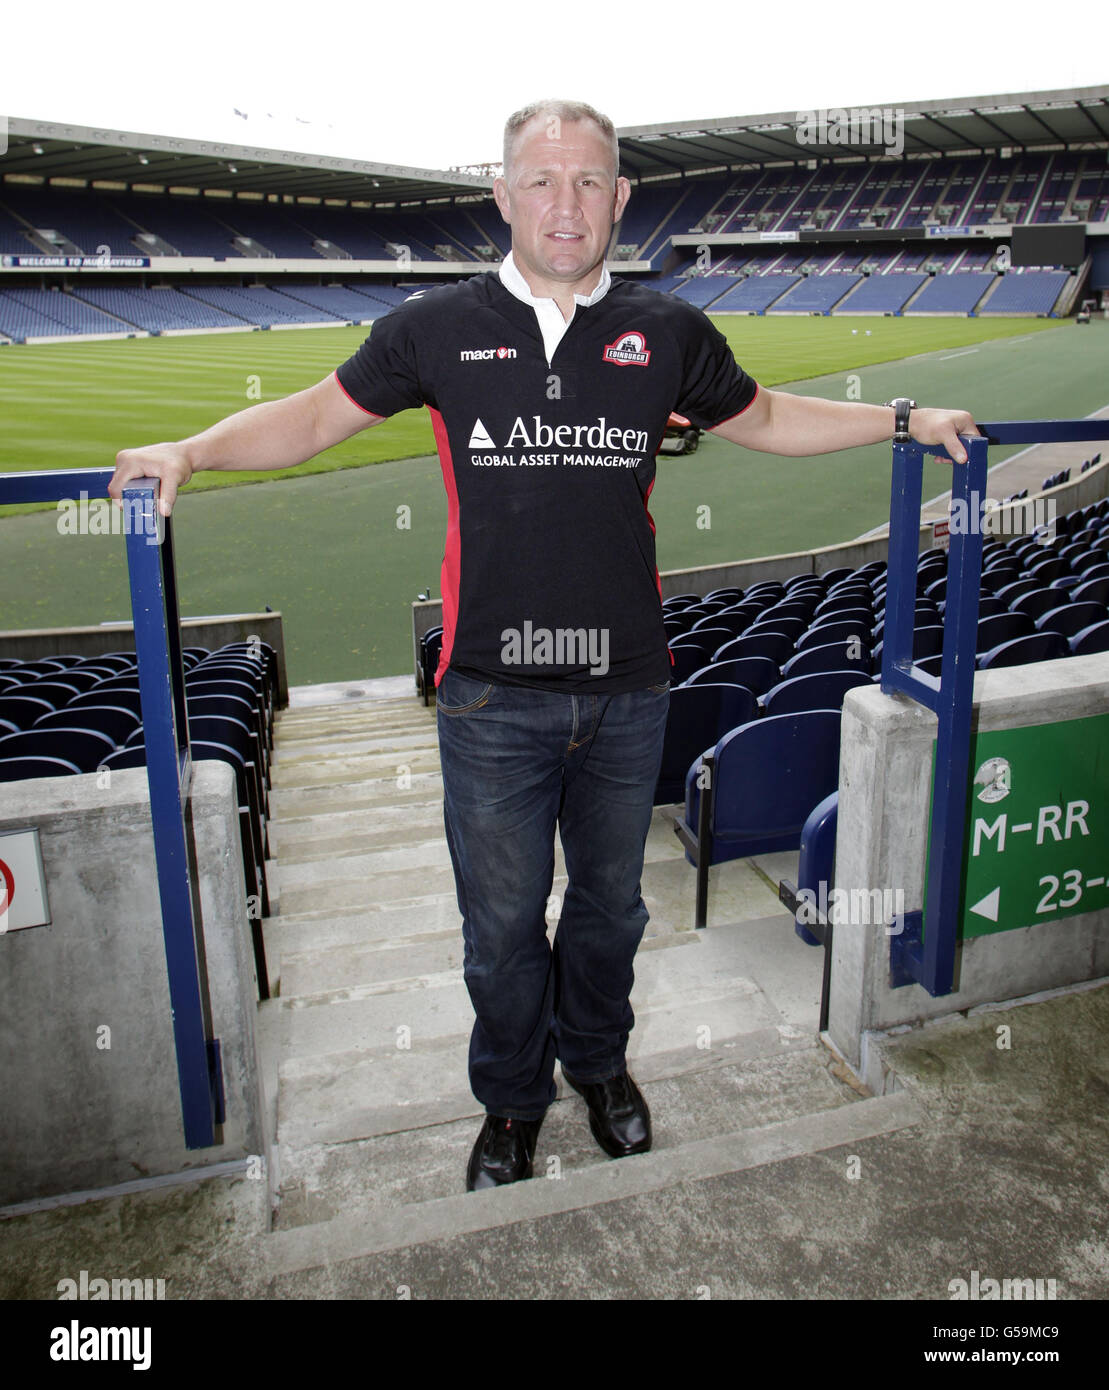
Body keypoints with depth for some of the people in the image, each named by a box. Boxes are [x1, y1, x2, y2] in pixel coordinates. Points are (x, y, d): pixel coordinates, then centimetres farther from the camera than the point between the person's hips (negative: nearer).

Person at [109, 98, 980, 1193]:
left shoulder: (667, 332, 3)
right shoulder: (438, 326, -1)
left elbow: (762, 419, 19)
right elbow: (318, 414, 9)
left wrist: (907, 422, 16)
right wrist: (191, 452, -3)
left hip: (627, 691, 2)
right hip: (494, 696, -1)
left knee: (610, 902, 20)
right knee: (502, 921, 12)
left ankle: (597, 1061, 48)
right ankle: (511, 1101, 39)